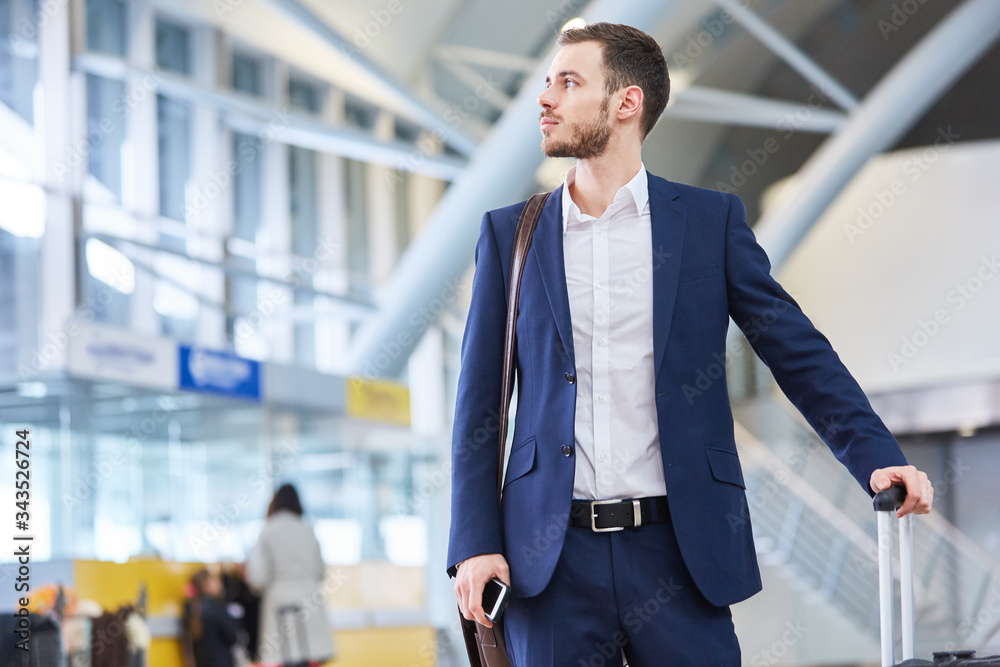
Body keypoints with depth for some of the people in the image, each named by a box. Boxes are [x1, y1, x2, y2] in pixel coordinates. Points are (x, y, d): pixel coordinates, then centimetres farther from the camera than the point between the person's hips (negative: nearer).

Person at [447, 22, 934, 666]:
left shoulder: (711, 220, 5)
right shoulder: (510, 232, 8)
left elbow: (799, 354, 5)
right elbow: (480, 401, 8)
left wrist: (879, 459, -9)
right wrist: (475, 542, -1)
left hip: (681, 550, -1)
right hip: (553, 558, 1)